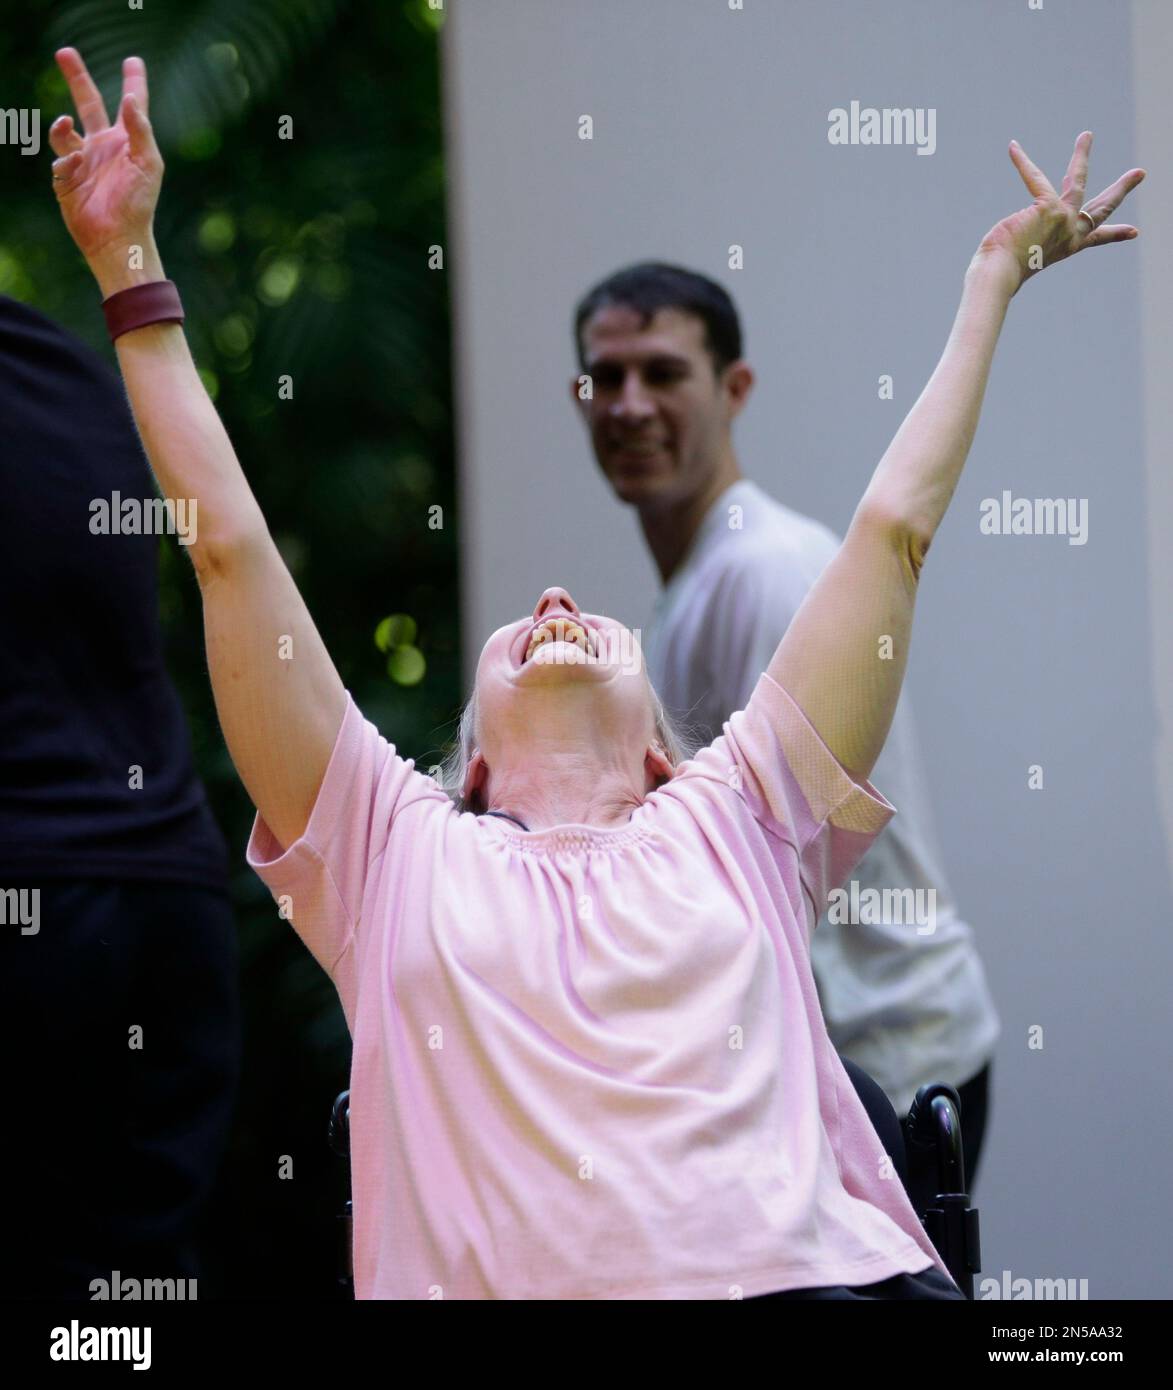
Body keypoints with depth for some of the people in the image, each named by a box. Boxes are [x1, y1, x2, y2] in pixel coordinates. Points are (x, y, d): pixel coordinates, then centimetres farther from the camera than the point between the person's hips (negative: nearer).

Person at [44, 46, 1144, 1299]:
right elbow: (230, 544, 22)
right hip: (516, 1286, -1)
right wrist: (131, 272, 25)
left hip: (815, 1275, 2)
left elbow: (894, 525, 29)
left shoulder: (727, 828, 24)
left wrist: (994, 278, 36)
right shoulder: (402, 855, 22)